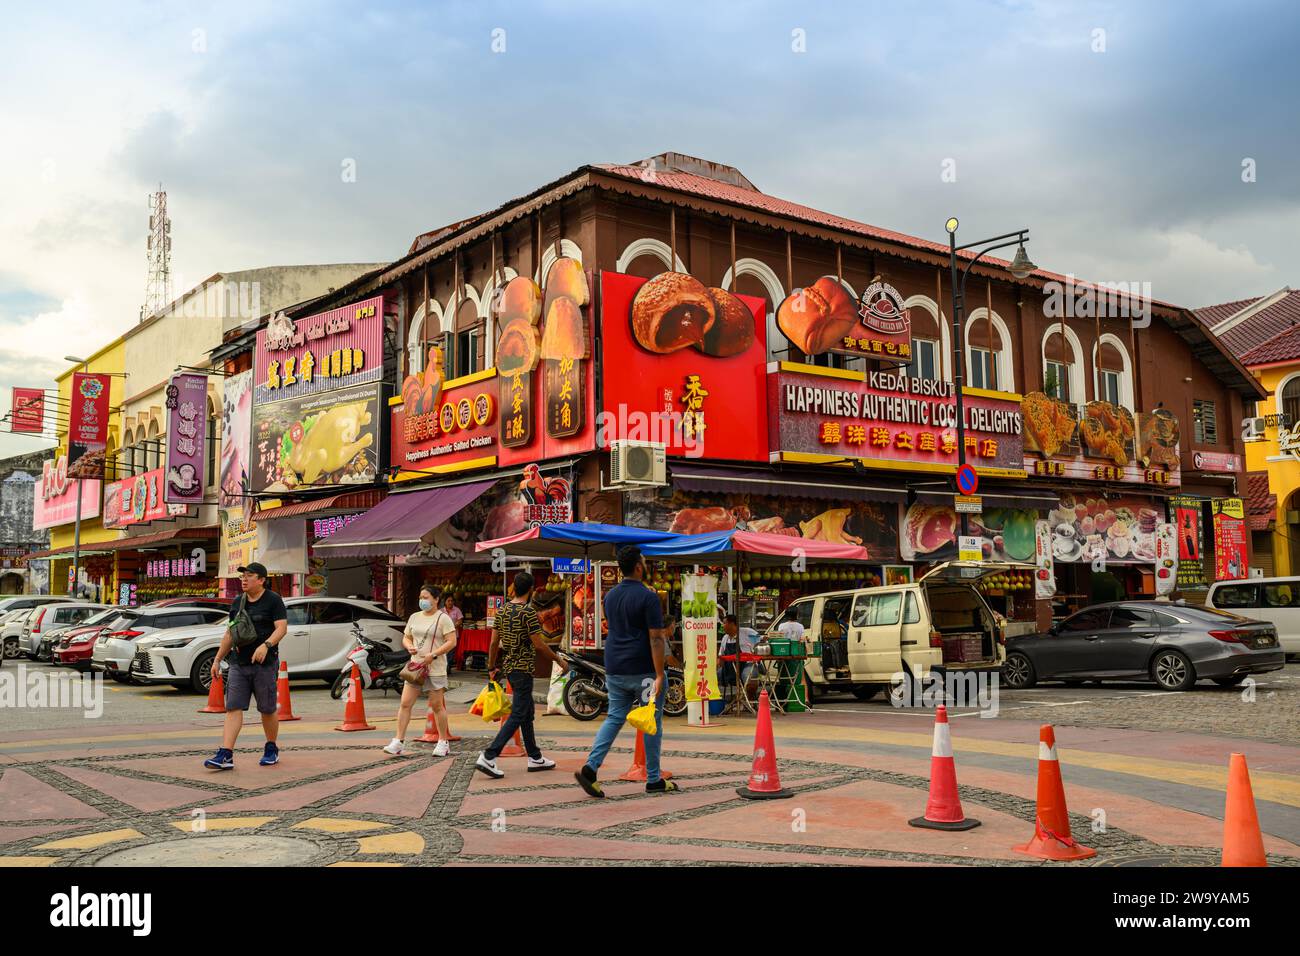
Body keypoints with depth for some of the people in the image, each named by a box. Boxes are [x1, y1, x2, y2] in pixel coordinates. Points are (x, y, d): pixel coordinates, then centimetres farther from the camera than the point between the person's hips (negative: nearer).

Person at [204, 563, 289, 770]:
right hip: (238, 664, 5)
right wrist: (217, 659, 17)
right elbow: (230, 633, 21)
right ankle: (225, 755, -9)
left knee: (267, 709, 5)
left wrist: (266, 645, -29)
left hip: (265, 664, -5)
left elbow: (282, 627, -13)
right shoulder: (237, 603, 15)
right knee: (233, 708, -5)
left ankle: (271, 749, 22)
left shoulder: (273, 600, -3)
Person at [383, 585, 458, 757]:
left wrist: (433, 654, -19)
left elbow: (452, 642, -10)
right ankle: (399, 741, 1)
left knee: (437, 706, 2)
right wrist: (409, 646, -4)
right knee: (405, 703, -2)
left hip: (435, 669, -5)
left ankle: (443, 743, 14)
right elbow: (406, 638, 19)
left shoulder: (443, 618, -4)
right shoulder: (414, 617, 14)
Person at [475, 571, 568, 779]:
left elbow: (494, 643, 8)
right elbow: (539, 645, -16)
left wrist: (492, 667, 18)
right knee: (517, 715, -6)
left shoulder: (502, 610, 6)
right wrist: (559, 660, -5)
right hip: (524, 668, -9)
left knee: (527, 712, 17)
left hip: (509, 667, 9)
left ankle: (535, 758, 25)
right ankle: (488, 757, -14)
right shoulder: (528, 612, -16)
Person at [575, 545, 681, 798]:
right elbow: (655, 638, -18)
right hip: (642, 671, -6)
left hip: (614, 670, 6)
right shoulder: (647, 597, -14)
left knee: (614, 717, 11)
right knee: (652, 723, 7)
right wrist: (659, 675, -17)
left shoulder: (611, 595, 9)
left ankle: (590, 767, -5)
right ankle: (653, 780, 14)